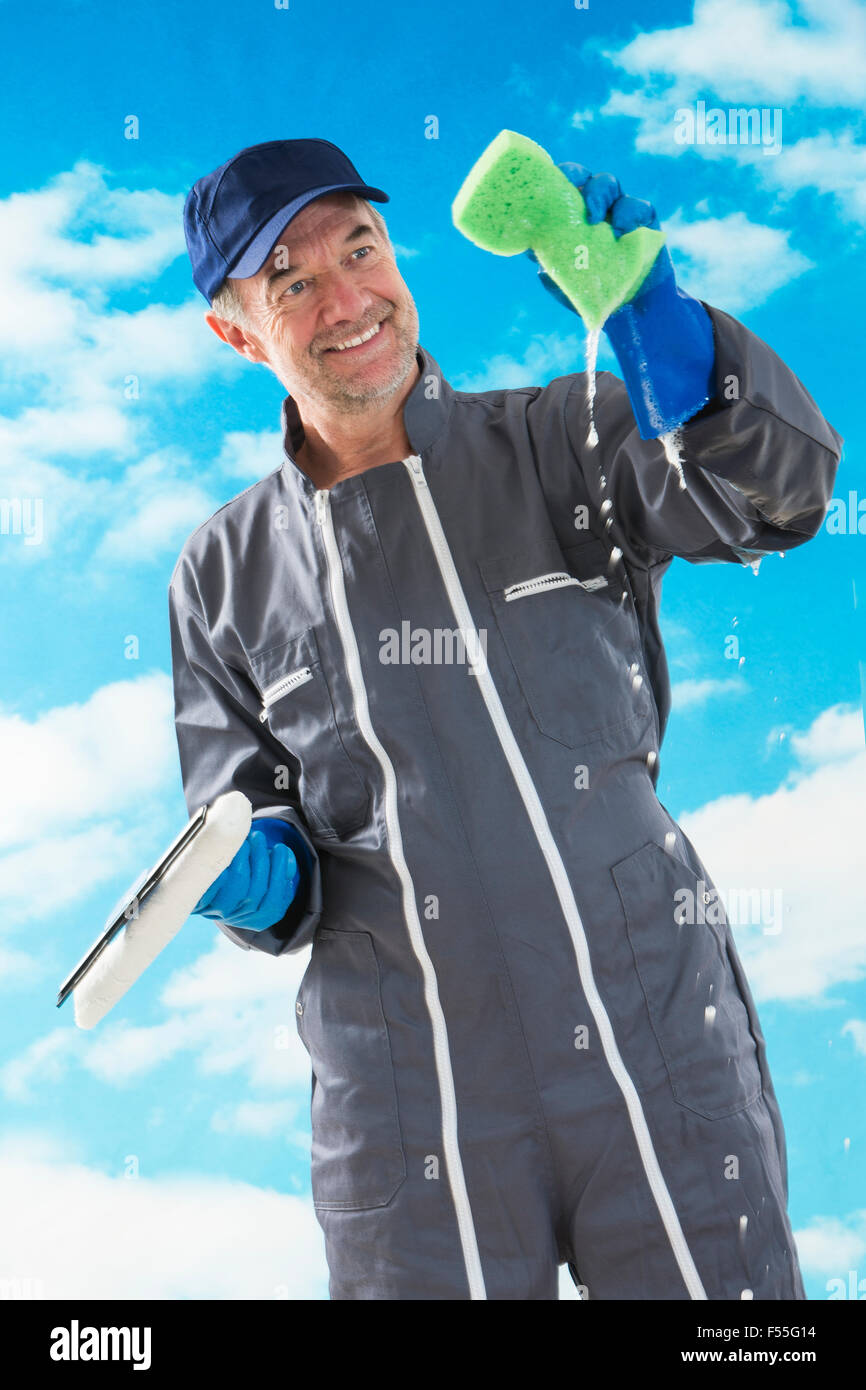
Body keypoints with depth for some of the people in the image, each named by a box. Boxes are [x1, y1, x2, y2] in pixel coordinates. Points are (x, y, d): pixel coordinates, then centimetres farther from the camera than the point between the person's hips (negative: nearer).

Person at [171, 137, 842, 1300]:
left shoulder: (562, 444, 3)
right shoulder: (226, 574, 8)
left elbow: (779, 491, -14)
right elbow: (251, 833, 12)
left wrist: (655, 320, -28)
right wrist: (262, 881, -10)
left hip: (660, 1048, 0)